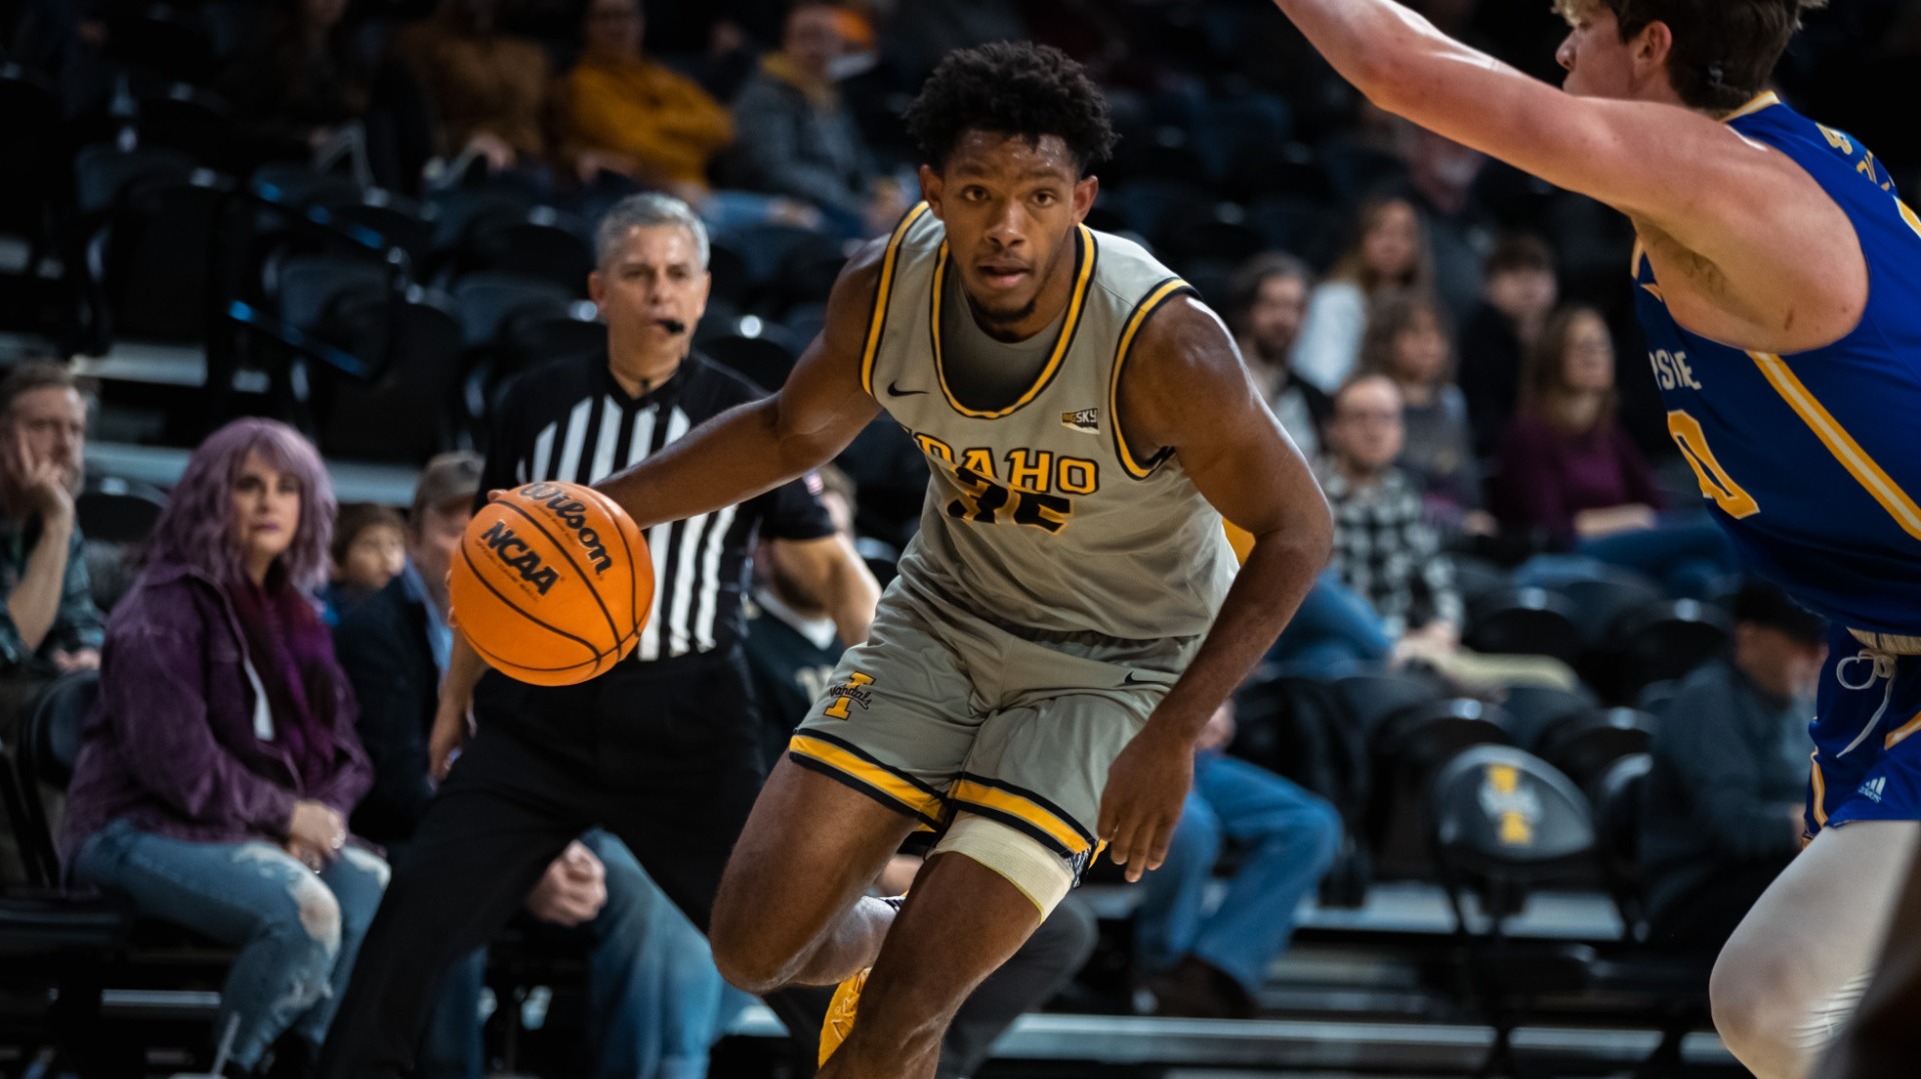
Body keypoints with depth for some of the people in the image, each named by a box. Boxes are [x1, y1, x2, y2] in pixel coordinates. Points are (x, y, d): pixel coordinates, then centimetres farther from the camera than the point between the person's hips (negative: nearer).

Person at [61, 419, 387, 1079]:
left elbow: (343, 751, 14)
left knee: (376, 890, -23)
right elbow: (176, 761, -18)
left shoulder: (295, 614, 17)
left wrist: (321, 816, -7)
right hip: (143, 832, -7)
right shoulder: (163, 610, -7)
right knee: (304, 909, -32)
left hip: (271, 832, 7)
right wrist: (287, 814, -13)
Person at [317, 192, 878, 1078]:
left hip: (683, 720, -2)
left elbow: (830, 564, -2)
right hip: (540, 711, 2)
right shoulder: (538, 403, 3)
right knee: (415, 919, -7)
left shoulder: (742, 418, -4)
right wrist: (454, 704, 16)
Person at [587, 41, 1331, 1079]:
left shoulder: (1160, 345, -30)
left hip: (1111, 663, -4)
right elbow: (793, 430, 5)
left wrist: (1174, 735, -25)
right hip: (946, 613, 4)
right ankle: (872, 937, 33)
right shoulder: (885, 288, -16)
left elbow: (1294, 528, -19)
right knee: (755, 946, -2)